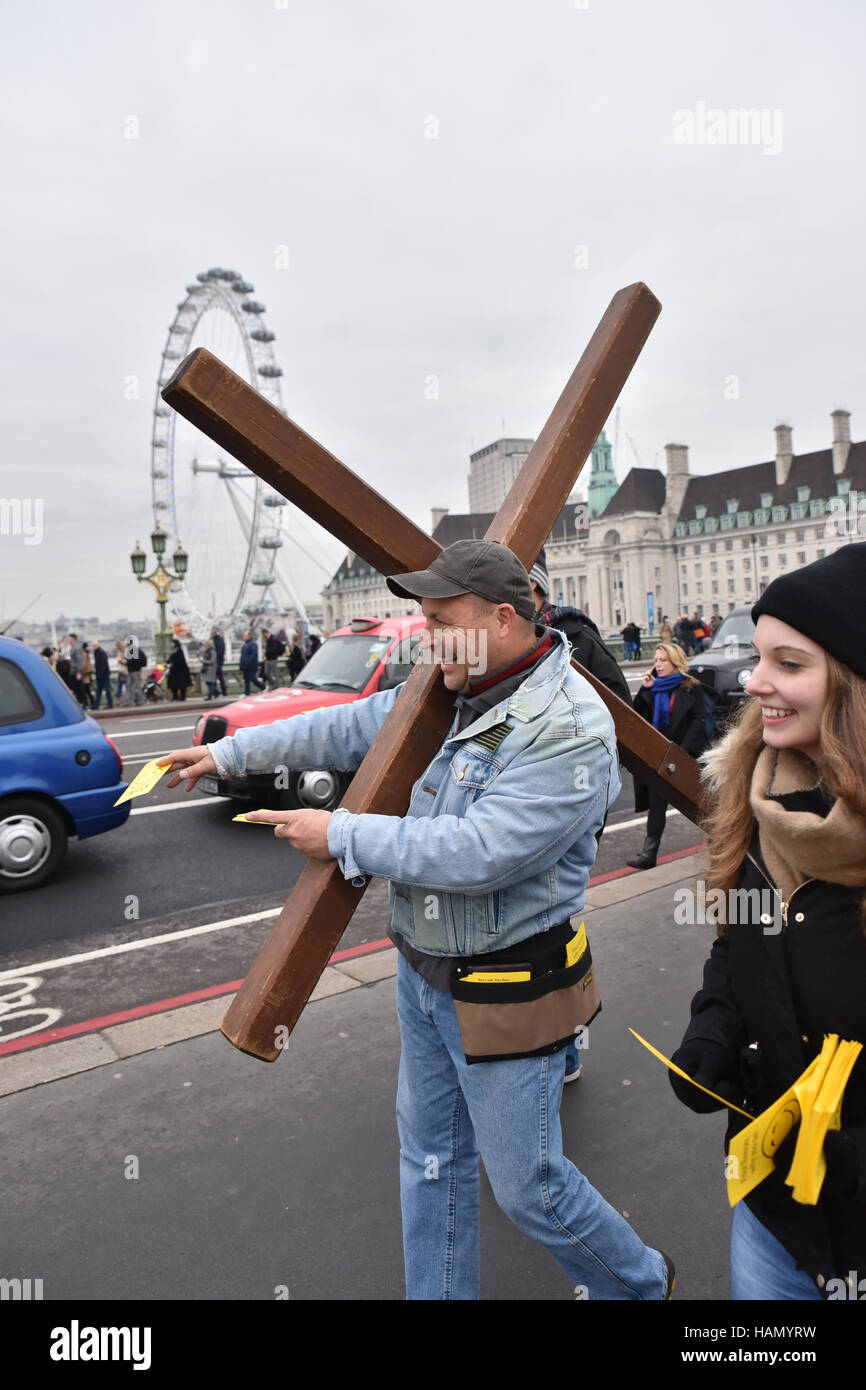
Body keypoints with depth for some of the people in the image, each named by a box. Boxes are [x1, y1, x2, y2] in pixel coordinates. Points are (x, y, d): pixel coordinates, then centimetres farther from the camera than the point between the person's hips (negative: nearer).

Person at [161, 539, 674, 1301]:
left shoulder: (568, 730, -25)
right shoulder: (450, 693, -1)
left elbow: (477, 853, -30)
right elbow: (353, 727, 11)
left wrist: (342, 835, -21)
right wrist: (232, 752, 12)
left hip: (501, 998, -7)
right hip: (423, 977, 7)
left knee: (527, 1185, 12)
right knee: (431, 1158, 22)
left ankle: (640, 1282, 41)